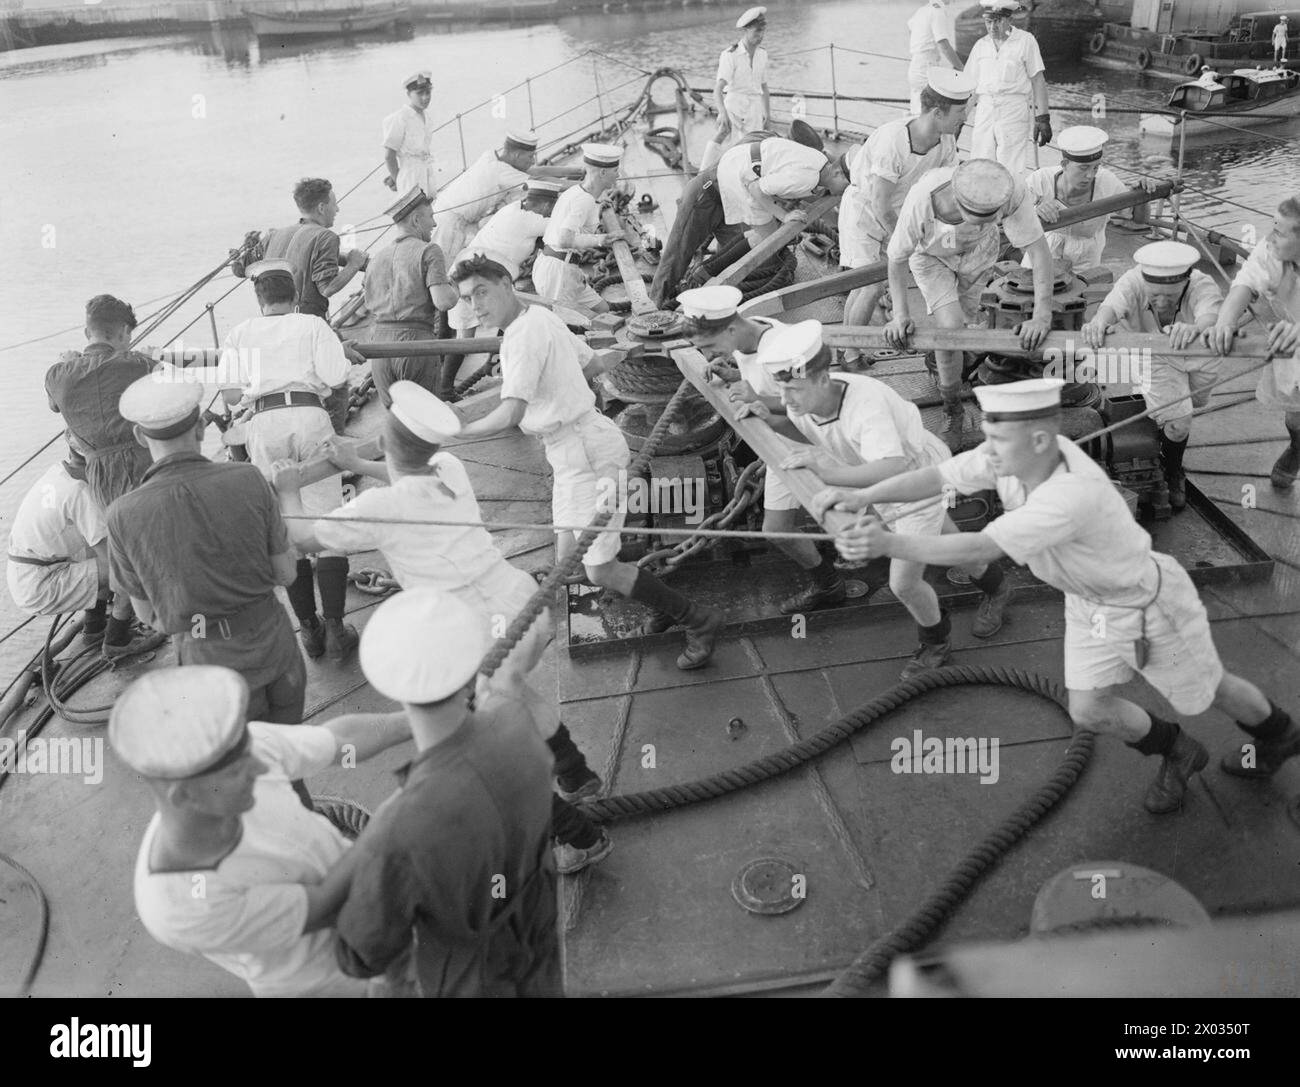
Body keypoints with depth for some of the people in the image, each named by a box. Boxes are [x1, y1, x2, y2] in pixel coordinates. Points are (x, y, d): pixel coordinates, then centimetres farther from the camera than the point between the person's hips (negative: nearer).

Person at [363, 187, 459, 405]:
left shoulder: (380, 255, 16)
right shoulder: (429, 251, -3)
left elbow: (369, 304, 17)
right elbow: (443, 301, -14)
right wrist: (454, 288, 6)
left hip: (381, 340, 5)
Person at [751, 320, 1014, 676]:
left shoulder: (865, 404, -44)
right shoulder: (803, 401, -21)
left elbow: (892, 470, -59)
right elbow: (807, 432, 5)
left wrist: (831, 474, -62)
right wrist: (770, 420, -13)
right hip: (885, 485, 7)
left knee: (903, 583, -3)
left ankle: (935, 642, 29)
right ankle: (993, 588, 58)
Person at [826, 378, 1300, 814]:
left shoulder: (1073, 494, -45)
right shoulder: (1011, 452, -23)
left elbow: (983, 548, -50)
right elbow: (935, 476, -17)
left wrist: (888, 543, -55)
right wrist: (864, 495, -32)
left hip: (1149, 602, -6)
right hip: (1089, 602, 6)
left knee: (1206, 692, 19)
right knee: (1089, 711, 7)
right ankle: (1176, 753, 36)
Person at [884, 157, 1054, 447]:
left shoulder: (1012, 191, -42)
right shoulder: (921, 200, -44)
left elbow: (1039, 250, -35)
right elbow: (897, 259, -26)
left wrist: (1042, 314, -43)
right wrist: (899, 314, -32)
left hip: (978, 252, 3)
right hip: (930, 254, -3)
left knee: (969, 314, 23)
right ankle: (952, 411, 4)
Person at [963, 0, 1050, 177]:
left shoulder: (1025, 41, 1)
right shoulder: (981, 45, 12)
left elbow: (1038, 81, 0)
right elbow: (971, 86, 15)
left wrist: (1042, 118, -5)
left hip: (1014, 111, -4)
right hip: (985, 110, 4)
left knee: (1012, 173, -9)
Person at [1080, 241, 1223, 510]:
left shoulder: (1203, 286, -37)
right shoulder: (1132, 282, -35)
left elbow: (1211, 315, -57)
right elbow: (1111, 305, -53)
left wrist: (1196, 328, -81)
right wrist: (1099, 322, -78)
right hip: (1152, 356, -2)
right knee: (1177, 421, -13)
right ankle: (1172, 473, 19)